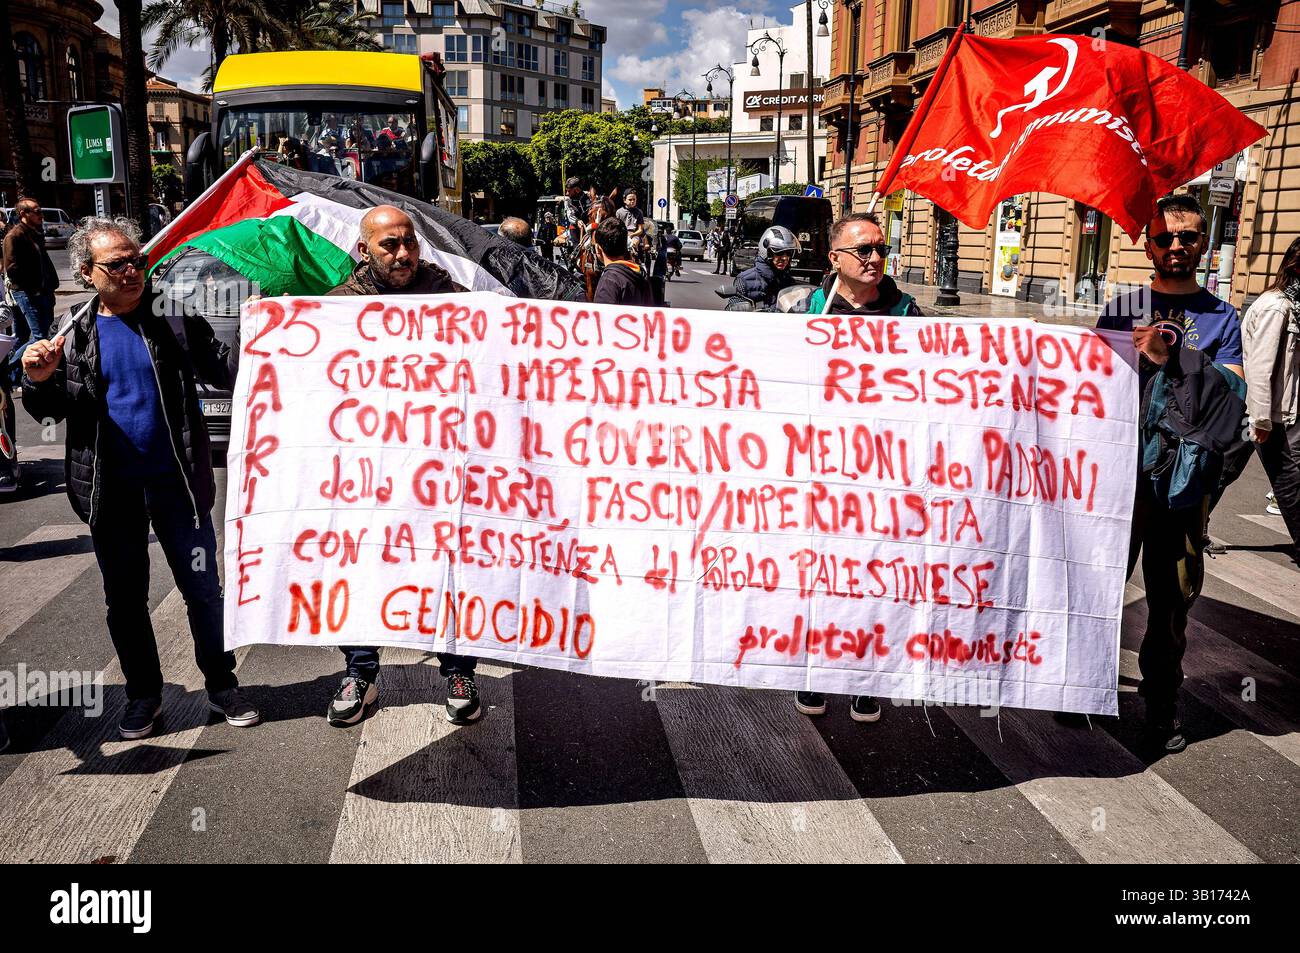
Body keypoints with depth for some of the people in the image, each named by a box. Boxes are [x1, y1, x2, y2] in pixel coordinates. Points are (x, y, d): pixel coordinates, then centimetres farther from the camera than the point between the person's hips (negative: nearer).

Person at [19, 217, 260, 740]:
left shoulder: (174, 318, -2)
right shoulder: (75, 334, 4)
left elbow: (223, 369, -9)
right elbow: (51, 410, 10)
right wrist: (38, 382, -12)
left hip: (176, 483, -2)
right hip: (111, 492, 2)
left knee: (203, 589, 7)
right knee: (124, 599, 14)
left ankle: (221, 684, 24)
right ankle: (143, 693, 31)